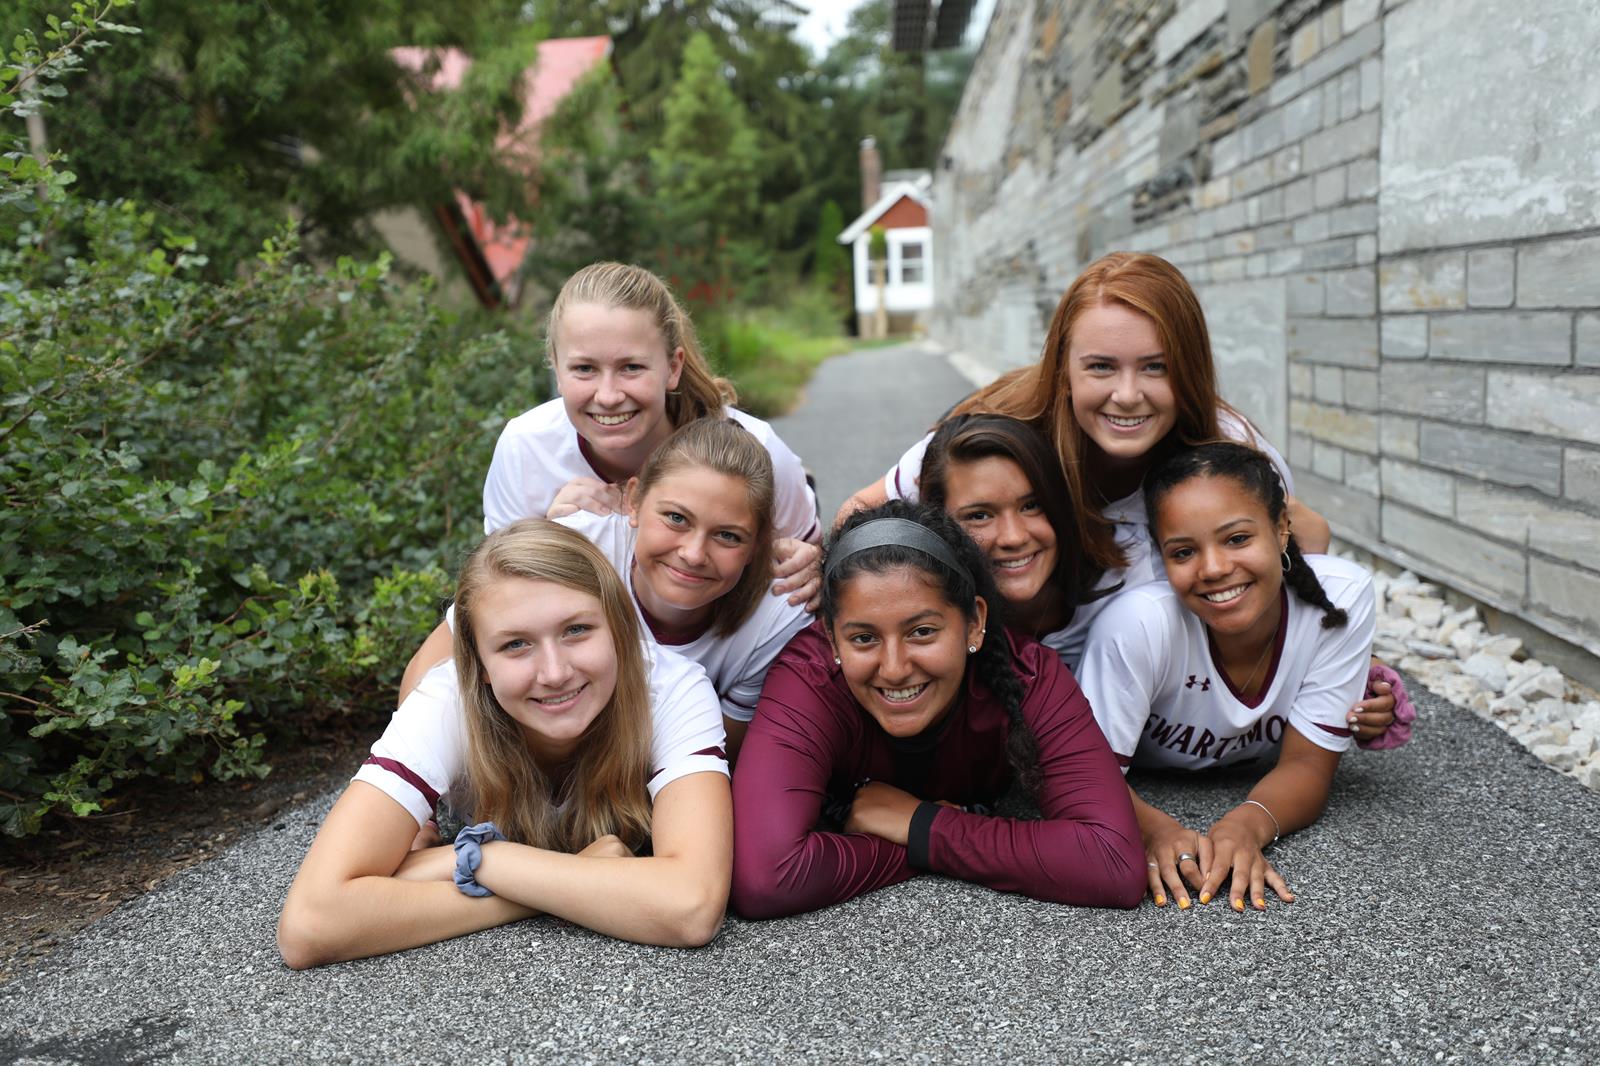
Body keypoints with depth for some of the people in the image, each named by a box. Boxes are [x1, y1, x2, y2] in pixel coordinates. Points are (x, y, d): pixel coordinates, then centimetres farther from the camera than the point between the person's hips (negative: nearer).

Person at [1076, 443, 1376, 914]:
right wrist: (1157, 829, -53)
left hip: (1247, 774, 3)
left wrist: (1248, 824, -48)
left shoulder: (1342, 595, -32)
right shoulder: (1138, 623, -40)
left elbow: (1307, 765, -26)